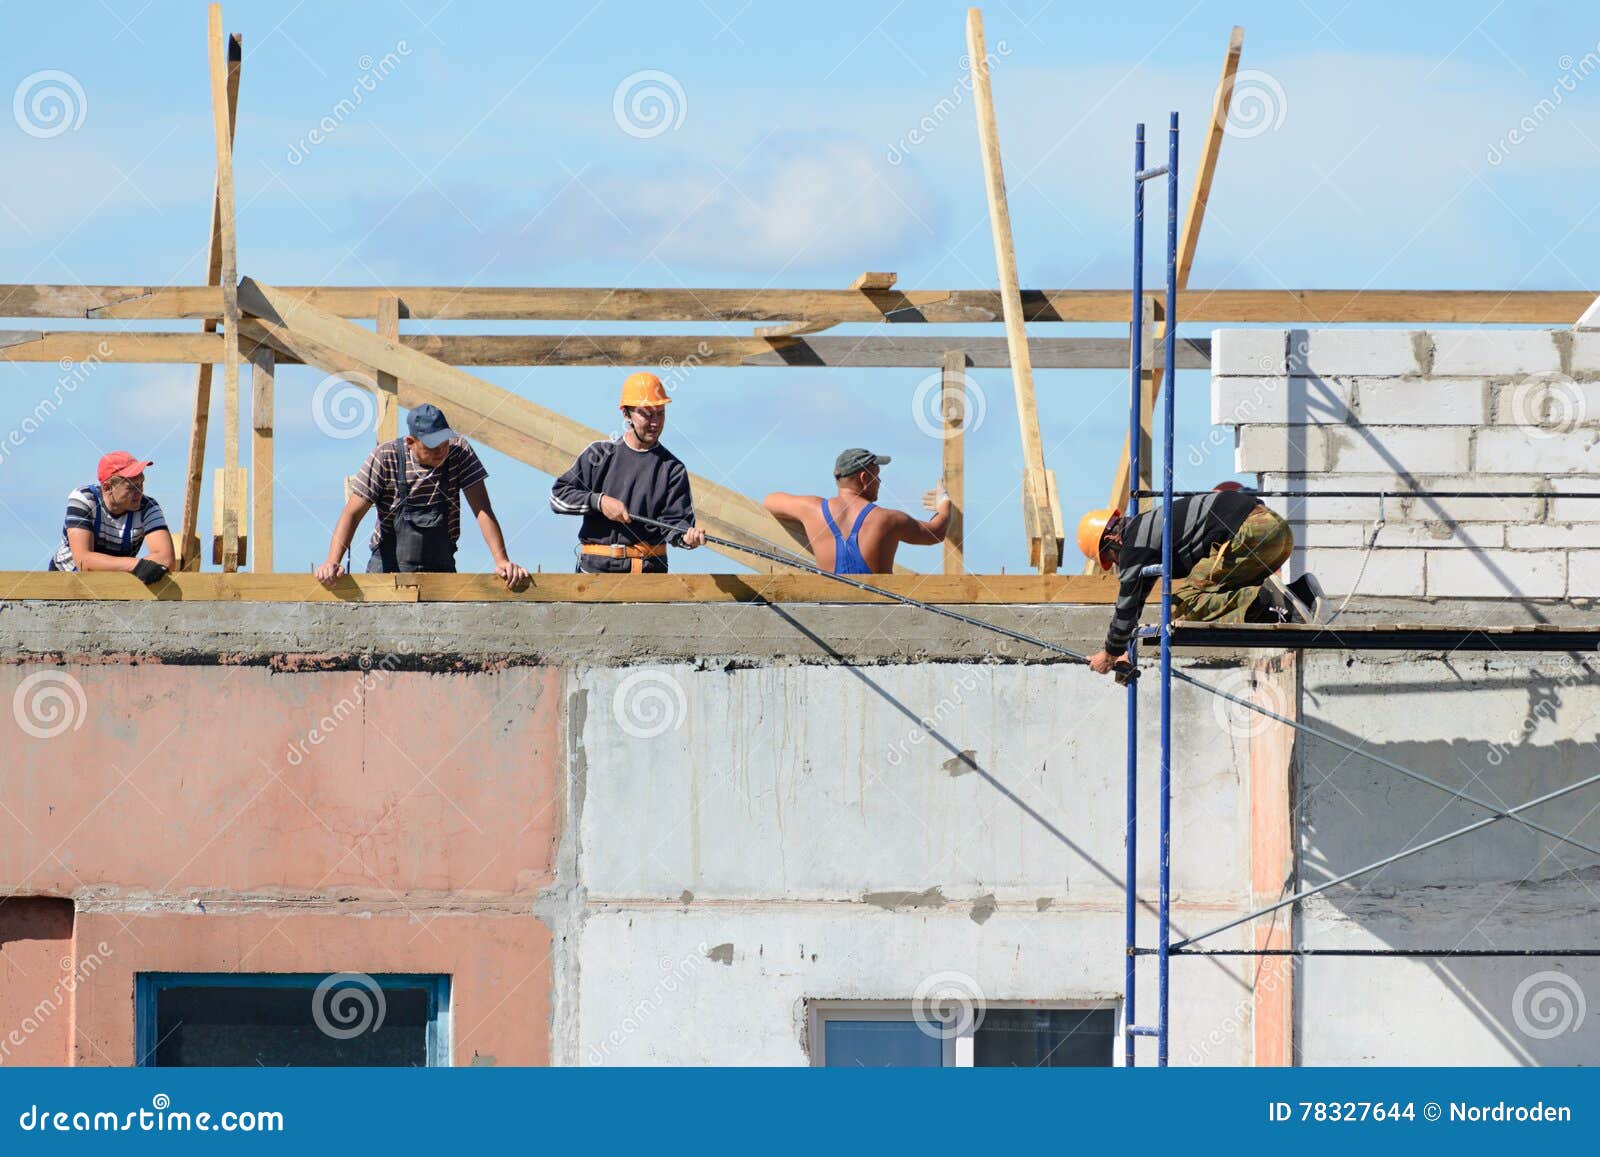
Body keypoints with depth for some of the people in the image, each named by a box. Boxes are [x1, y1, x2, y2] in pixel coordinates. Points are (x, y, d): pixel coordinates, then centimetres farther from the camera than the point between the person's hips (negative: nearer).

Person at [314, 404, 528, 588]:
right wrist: (332, 563, -24)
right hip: (388, 567, -1)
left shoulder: (458, 452, -5)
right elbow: (352, 513, -10)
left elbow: (482, 510, -7)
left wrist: (501, 561, -18)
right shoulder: (385, 458, -9)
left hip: (440, 569, 1)